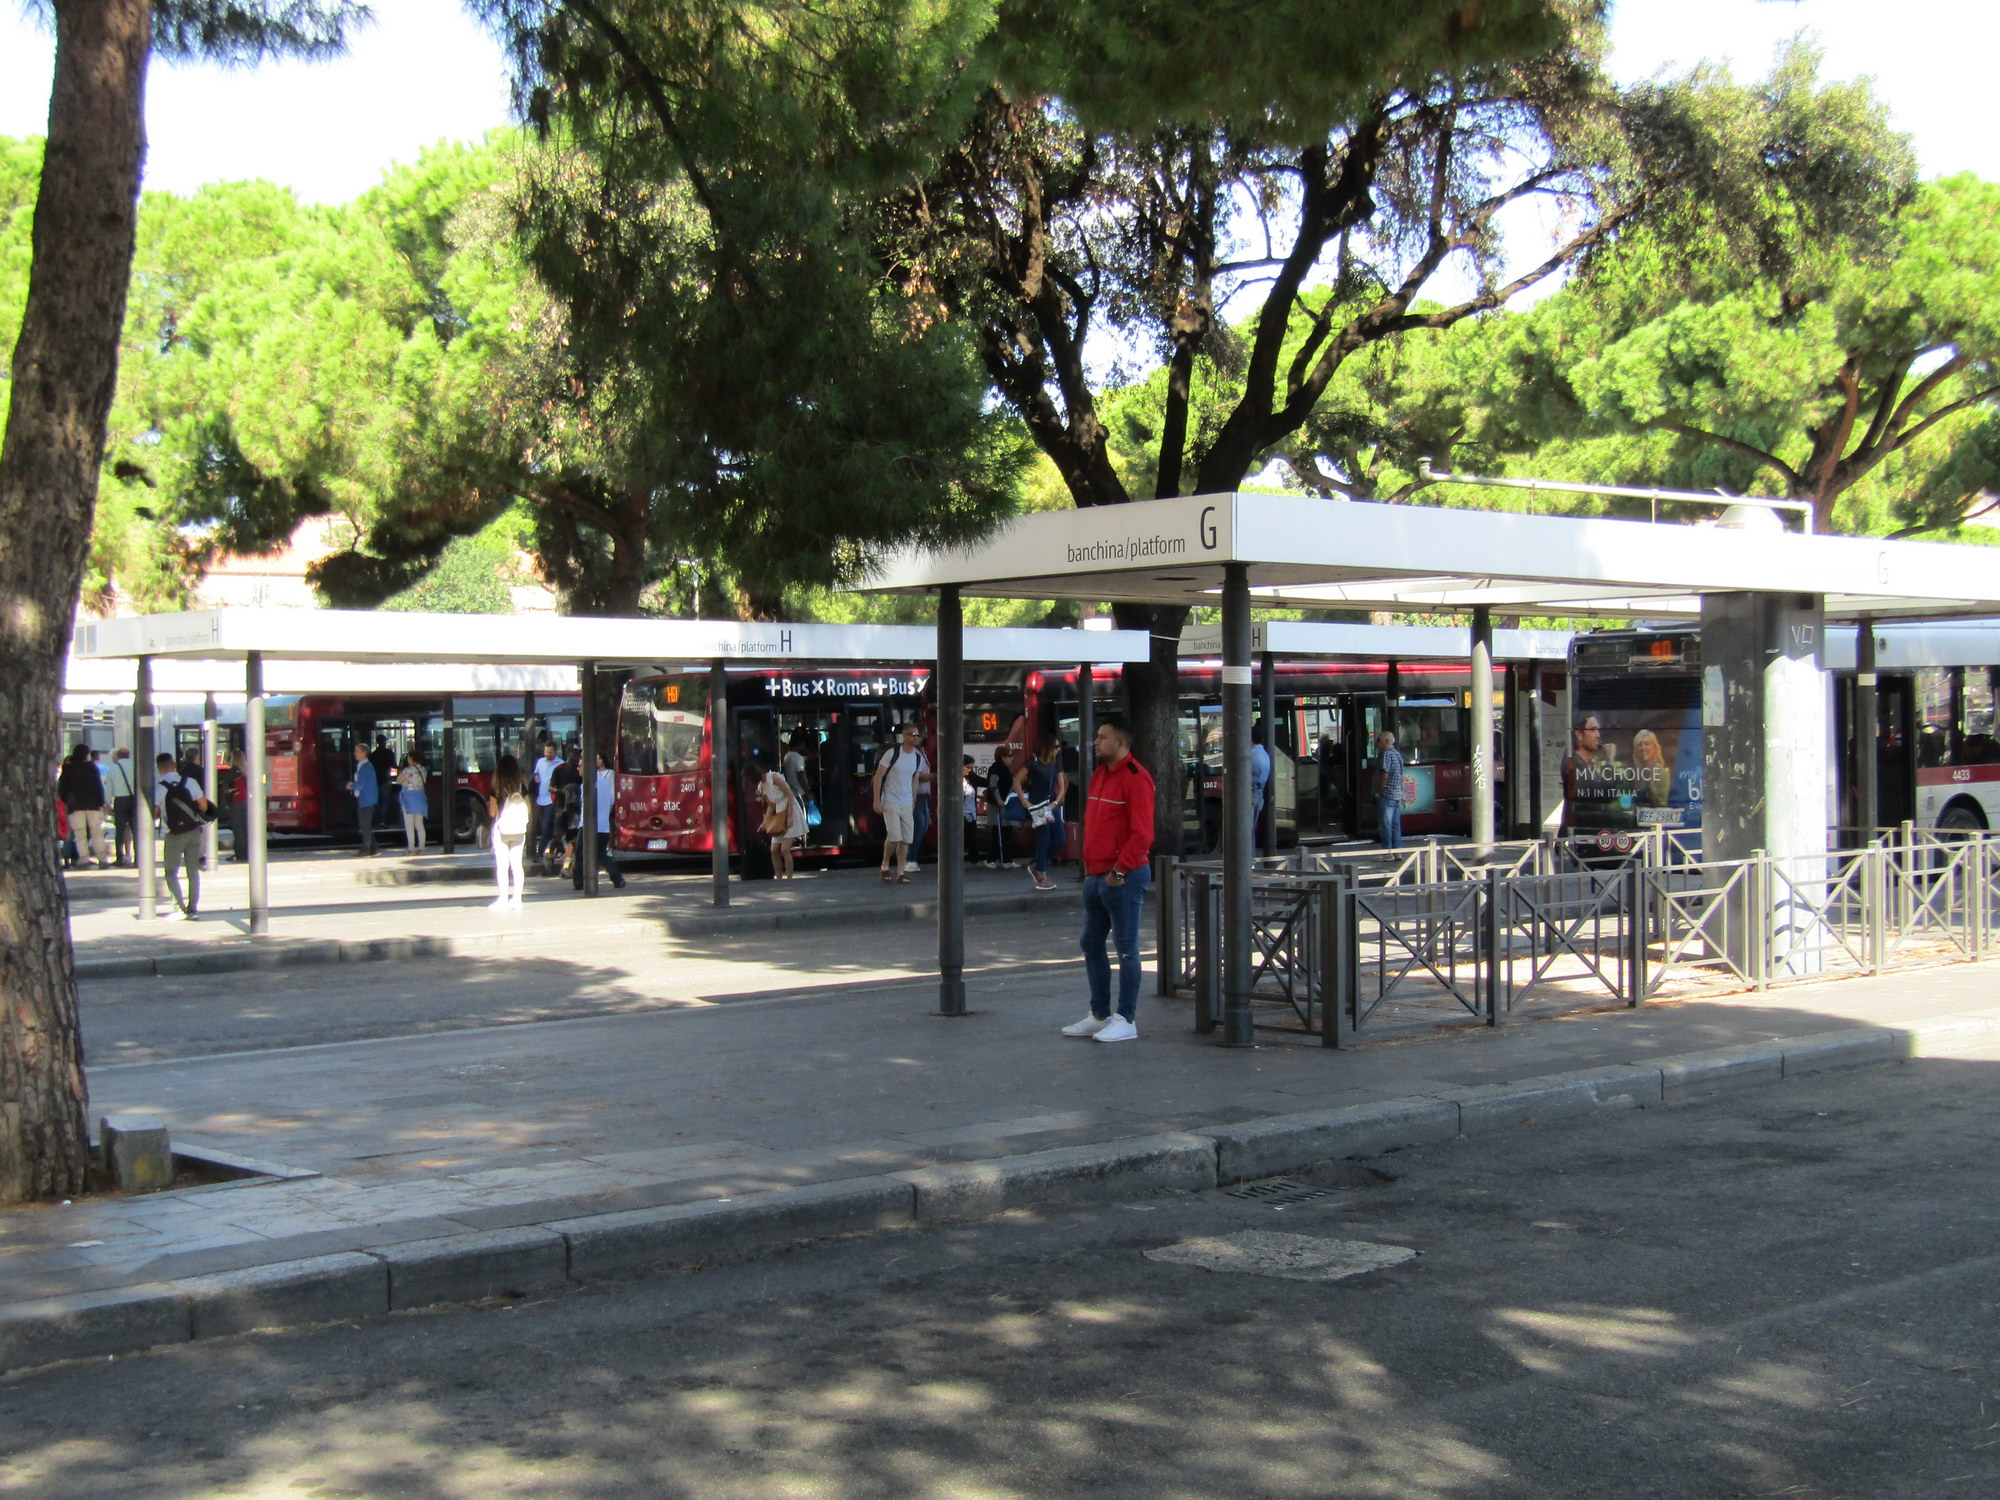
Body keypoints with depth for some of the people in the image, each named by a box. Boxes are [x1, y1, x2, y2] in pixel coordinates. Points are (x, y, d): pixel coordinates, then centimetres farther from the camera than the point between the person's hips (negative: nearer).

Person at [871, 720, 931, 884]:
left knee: (906, 839, 0)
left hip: (907, 803, 5)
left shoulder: (918, 757, 7)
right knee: (894, 836, -13)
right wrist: (877, 800, -12)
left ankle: (901, 872, 5)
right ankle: (885, 865, 9)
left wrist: (913, 803, 15)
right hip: (890, 801, -5)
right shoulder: (892, 752, -10)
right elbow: (878, 776, -8)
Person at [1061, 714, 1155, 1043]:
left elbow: (1142, 833, -20)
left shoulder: (1135, 778, -14)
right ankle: (1099, 1015, 23)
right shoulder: (1099, 775, 15)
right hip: (1095, 876, 10)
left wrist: (1119, 870, -20)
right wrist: (1088, 865, 16)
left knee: (1126, 947, -3)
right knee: (1091, 944, 14)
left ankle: (1127, 1021, 3)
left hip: (1123, 878, -10)